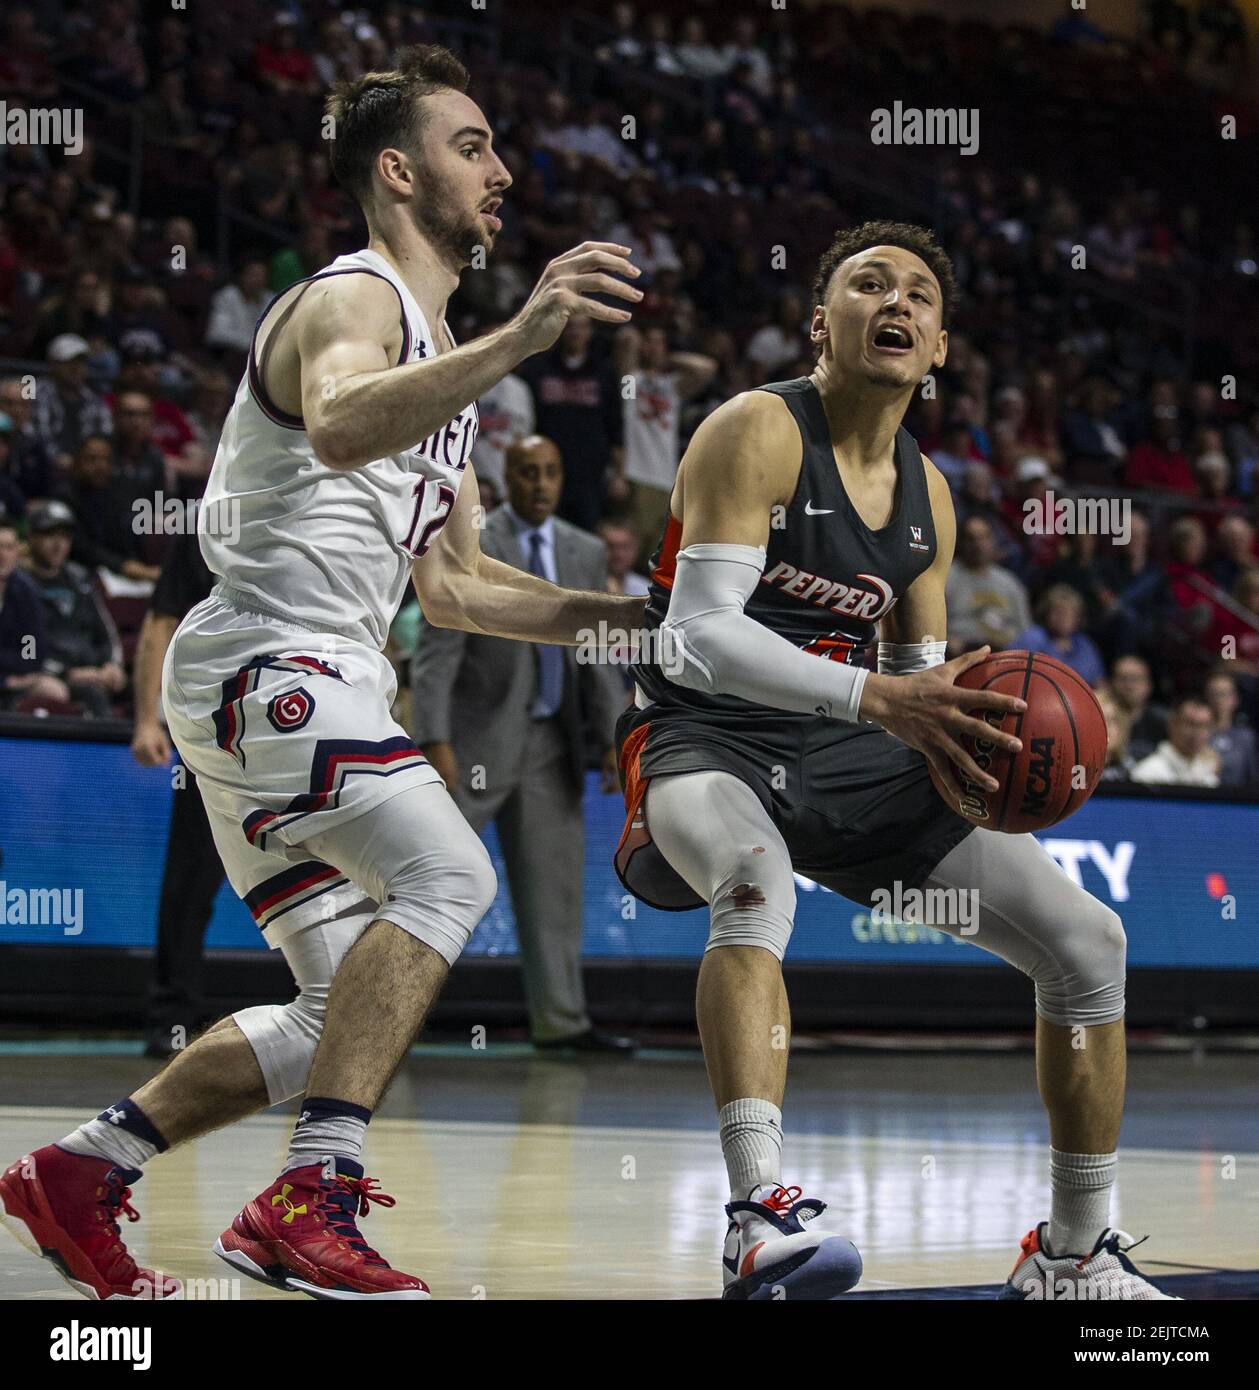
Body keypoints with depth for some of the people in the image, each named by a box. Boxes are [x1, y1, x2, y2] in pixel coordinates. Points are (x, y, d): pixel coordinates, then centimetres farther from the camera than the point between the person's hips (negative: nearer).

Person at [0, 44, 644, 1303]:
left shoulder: (434, 351, 22)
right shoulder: (351, 300, -9)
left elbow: (453, 583, 25)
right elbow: (336, 427, -35)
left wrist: (625, 615, 15)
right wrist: (520, 338, -45)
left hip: (310, 684, 10)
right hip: (269, 661, -10)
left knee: (348, 1006, 8)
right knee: (449, 876, -24)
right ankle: (308, 1202, -28)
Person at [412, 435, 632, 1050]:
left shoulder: (586, 553, 10)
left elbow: (596, 655, 12)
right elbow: (435, 651, -12)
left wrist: (611, 738, 4)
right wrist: (435, 741, -20)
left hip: (551, 742, 5)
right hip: (479, 737, -5)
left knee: (553, 881, 6)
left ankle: (560, 1018, 12)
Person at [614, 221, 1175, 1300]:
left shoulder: (927, 494, 11)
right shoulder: (757, 433, -11)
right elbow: (696, 639, -22)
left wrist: (984, 734, -6)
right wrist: (876, 697, -34)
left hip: (844, 761, 7)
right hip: (705, 742, -7)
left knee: (1087, 938, -1)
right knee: (757, 883, -43)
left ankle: (1075, 1254, 13)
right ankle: (762, 1216, -51)